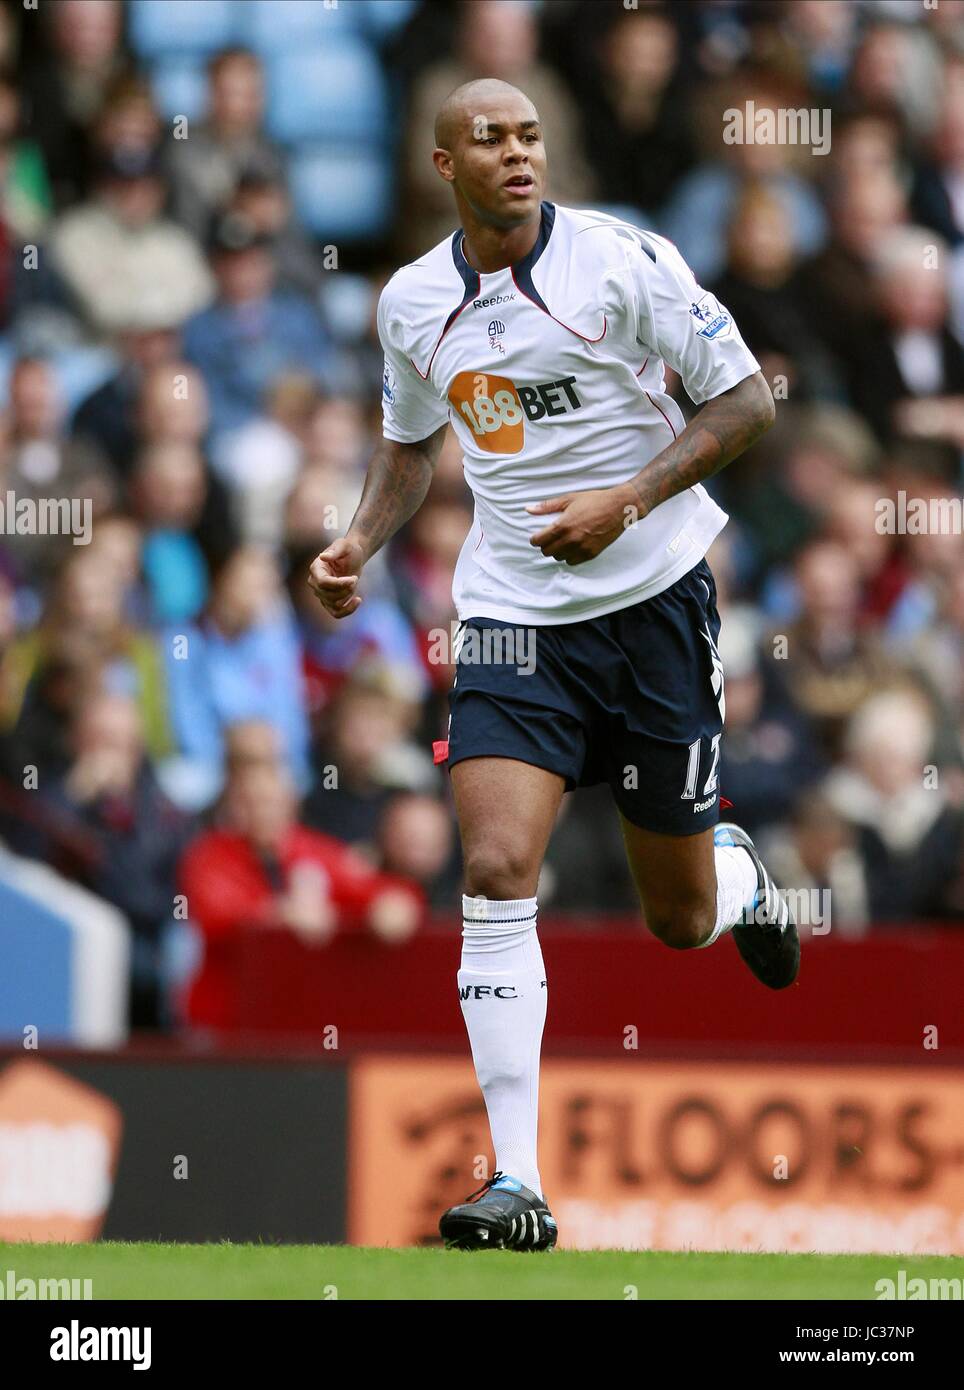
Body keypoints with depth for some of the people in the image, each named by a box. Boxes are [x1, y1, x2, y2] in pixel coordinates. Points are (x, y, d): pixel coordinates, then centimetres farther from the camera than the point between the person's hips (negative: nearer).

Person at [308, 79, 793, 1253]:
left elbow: (745, 401, -7)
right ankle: (516, 1183, -17)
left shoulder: (621, 260, -10)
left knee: (681, 920, 8)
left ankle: (739, 875, 48)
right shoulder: (412, 303, 3)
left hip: (652, 597, -2)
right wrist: (361, 542, 4)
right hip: (511, 616, 2)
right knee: (496, 873, -18)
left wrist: (627, 501, -19)